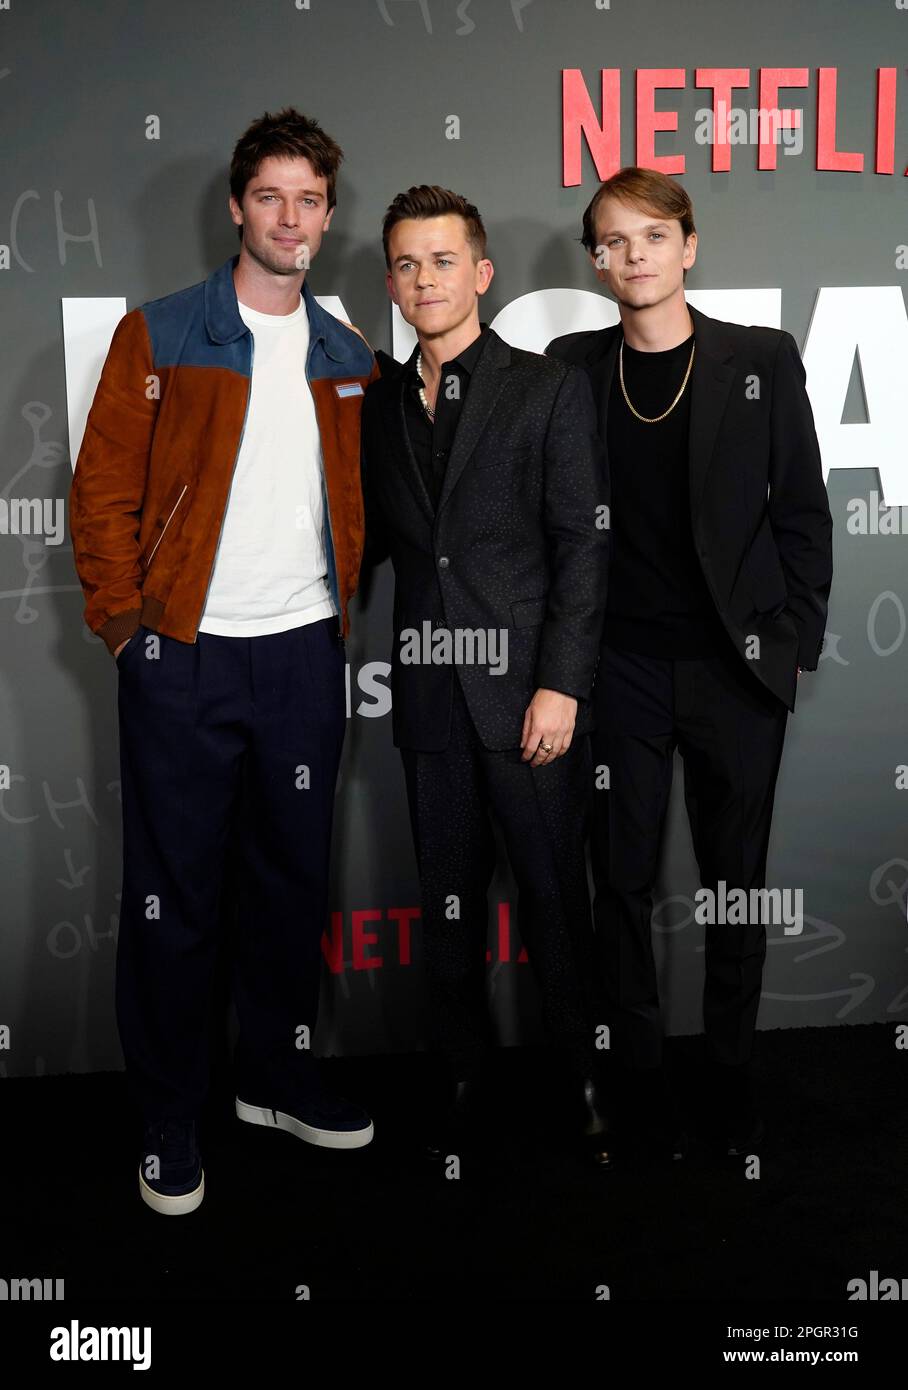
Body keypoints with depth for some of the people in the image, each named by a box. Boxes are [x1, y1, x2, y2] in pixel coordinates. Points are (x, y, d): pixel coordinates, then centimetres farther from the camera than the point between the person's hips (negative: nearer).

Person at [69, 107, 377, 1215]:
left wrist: (346, 609, 8)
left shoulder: (348, 358, 12)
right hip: (184, 656, -4)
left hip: (306, 655, 4)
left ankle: (276, 1075, 31)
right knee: (174, 892, 4)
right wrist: (123, 617, -8)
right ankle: (169, 1121, 18)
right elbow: (104, 490, -3)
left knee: (295, 876, 13)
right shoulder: (158, 336, -1)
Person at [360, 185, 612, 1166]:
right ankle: (459, 1073, 27)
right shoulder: (379, 400, 11)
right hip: (428, 689, 4)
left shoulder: (549, 390, -1)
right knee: (447, 895, 12)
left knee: (554, 889, 5)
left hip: (526, 687, -3)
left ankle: (582, 1073, 23)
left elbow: (583, 544, -6)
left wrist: (561, 684, -12)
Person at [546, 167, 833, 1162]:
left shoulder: (762, 361, 1)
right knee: (621, 883, 8)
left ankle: (731, 1074, 26)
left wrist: (794, 641, -2)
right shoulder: (572, 368, 5)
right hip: (619, 670, 1)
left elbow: (802, 512, 3)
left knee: (736, 884, 9)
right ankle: (639, 1073, 24)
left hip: (734, 669, -1)